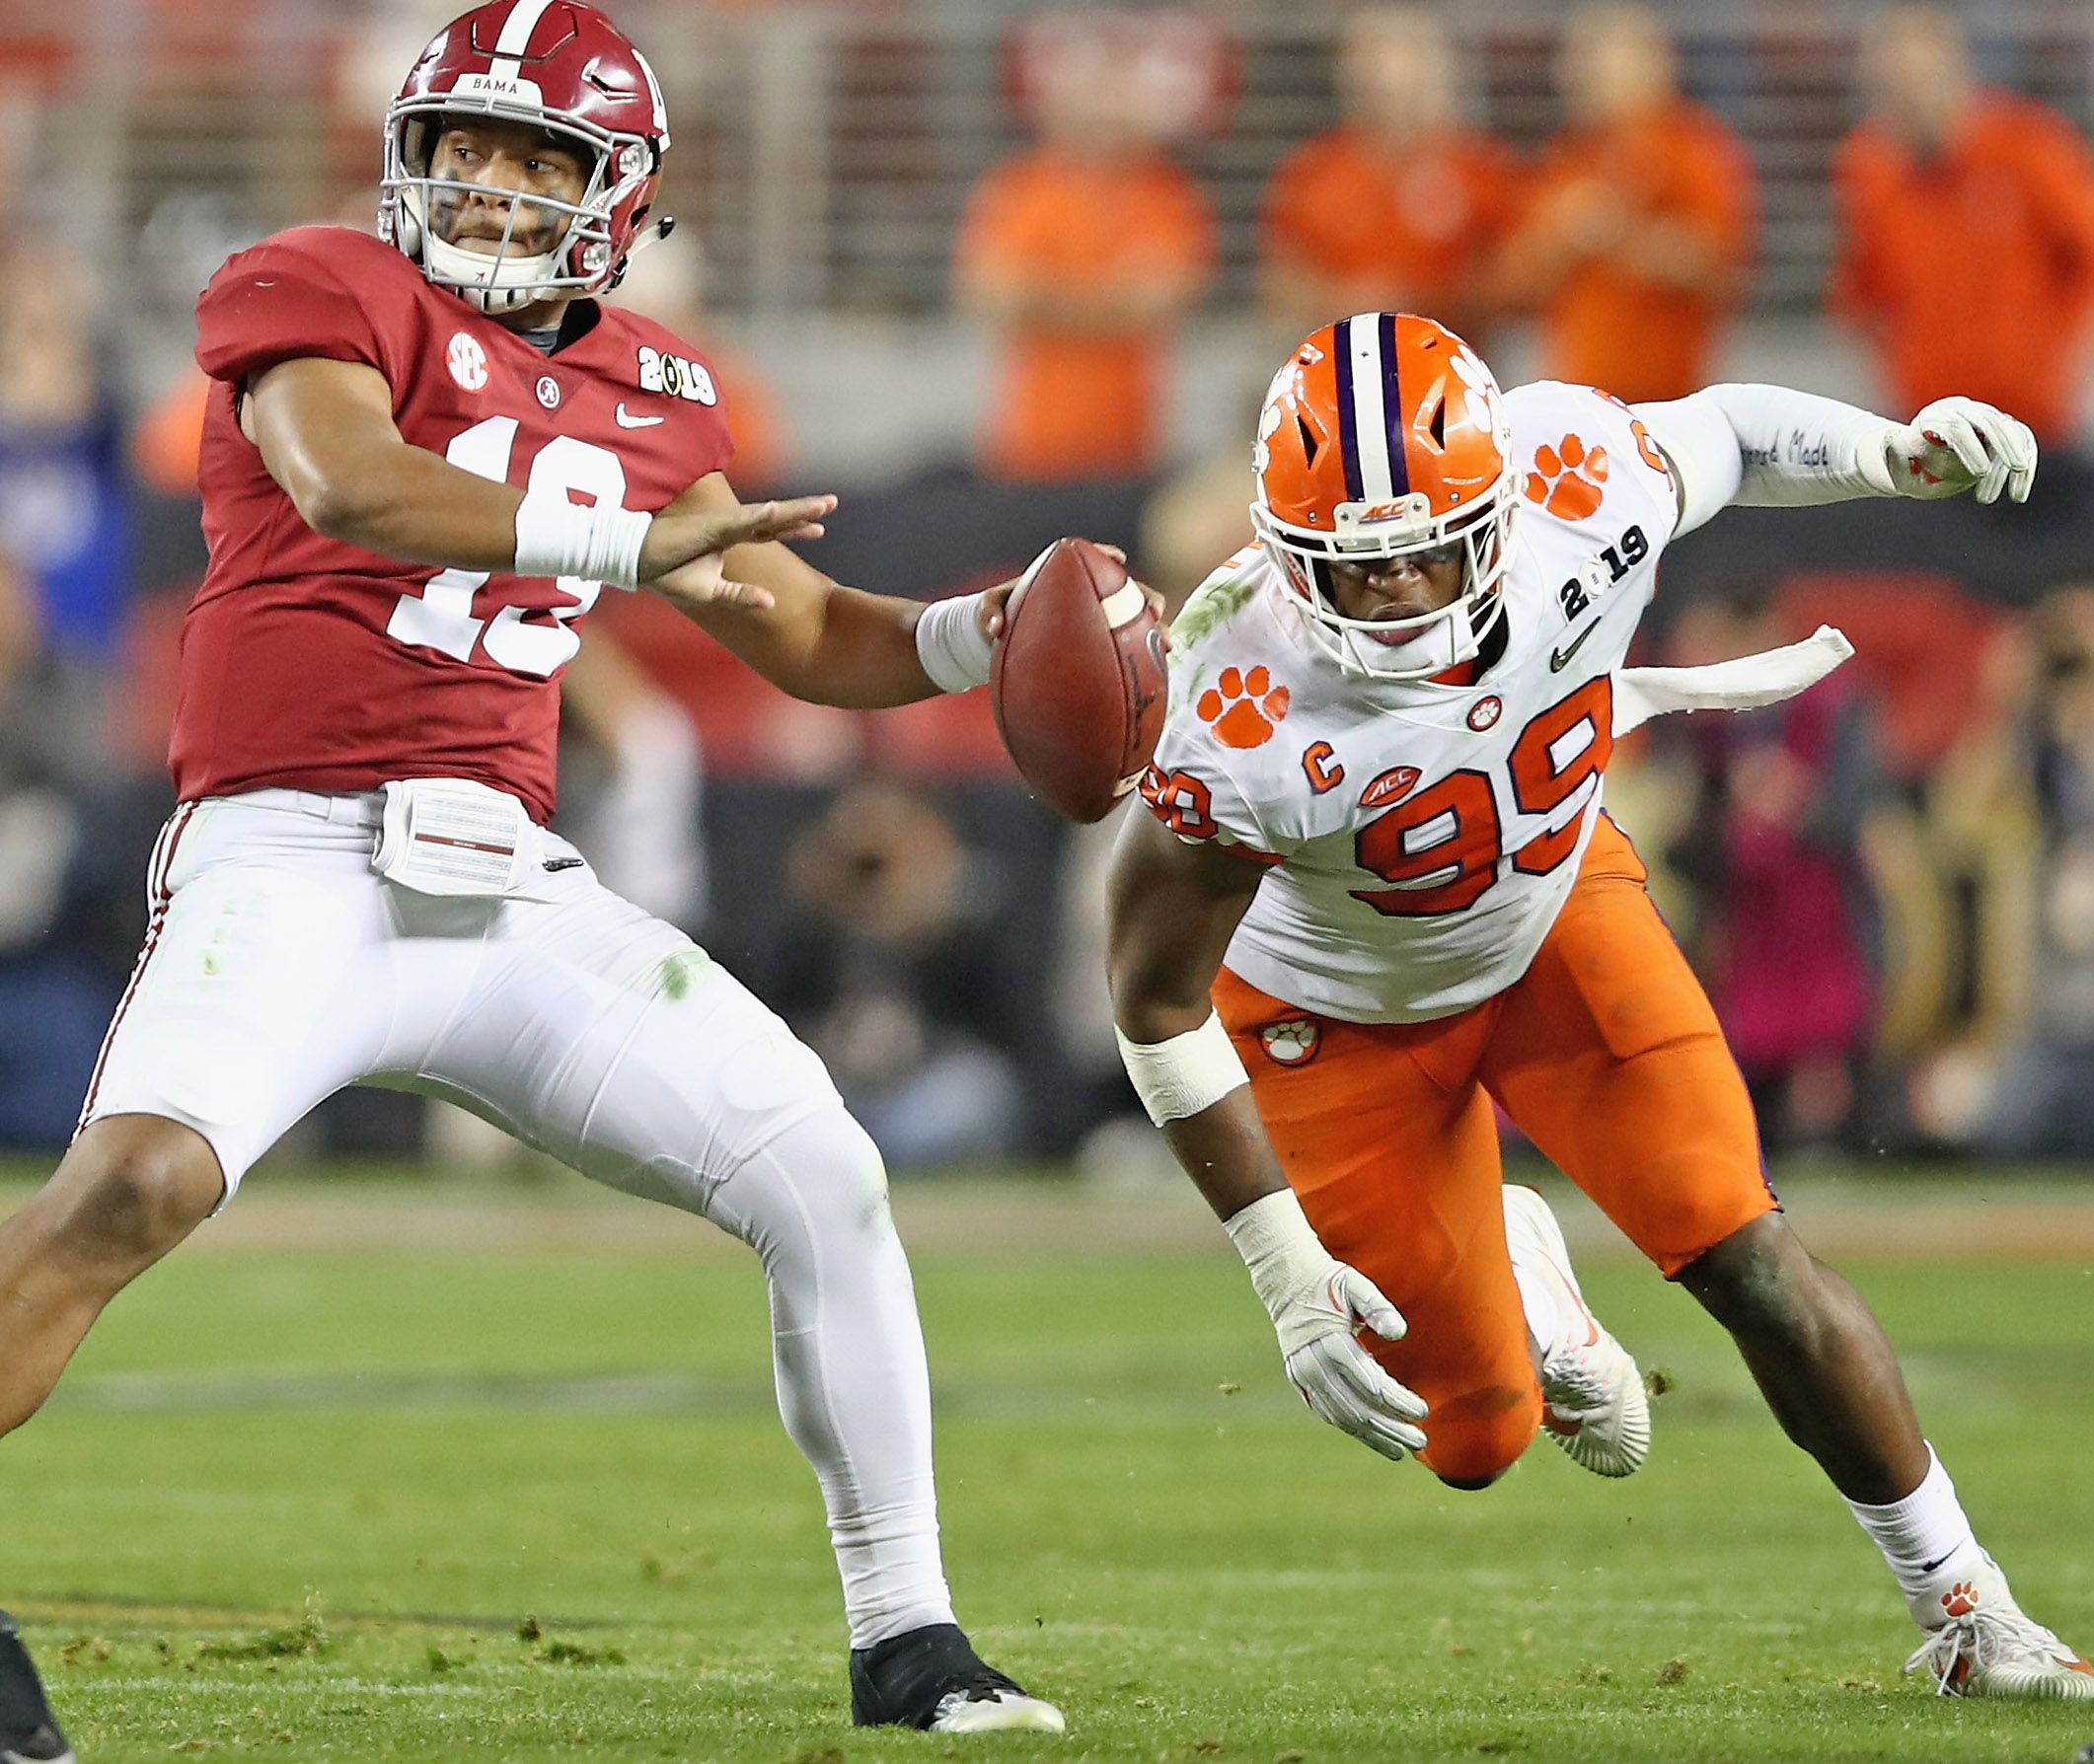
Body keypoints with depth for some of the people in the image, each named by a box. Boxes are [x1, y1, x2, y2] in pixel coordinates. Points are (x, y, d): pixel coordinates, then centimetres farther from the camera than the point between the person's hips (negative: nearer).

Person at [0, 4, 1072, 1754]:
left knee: (825, 1178, 0)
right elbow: (347, 485, -23)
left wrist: (983, 634, 5)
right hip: (296, 857, -6)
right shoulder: (319, 293, -2)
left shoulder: (643, 396, 16)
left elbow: (810, 641, 24)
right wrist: (628, 540, -24)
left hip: (513, 887, 6)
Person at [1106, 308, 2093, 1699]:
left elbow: (1724, 432, -4)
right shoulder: (1253, 727, -40)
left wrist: (1893, 452, -24)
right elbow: (1157, 1001, -27)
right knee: (1478, 1441, 4)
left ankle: (1969, 1618, 4)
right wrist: (1284, 1267, -29)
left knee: (1743, 1255, -11)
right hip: (1344, 1008, -2)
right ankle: (1514, 1270, 42)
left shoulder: (1583, 485, -30)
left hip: (1552, 907, 2)